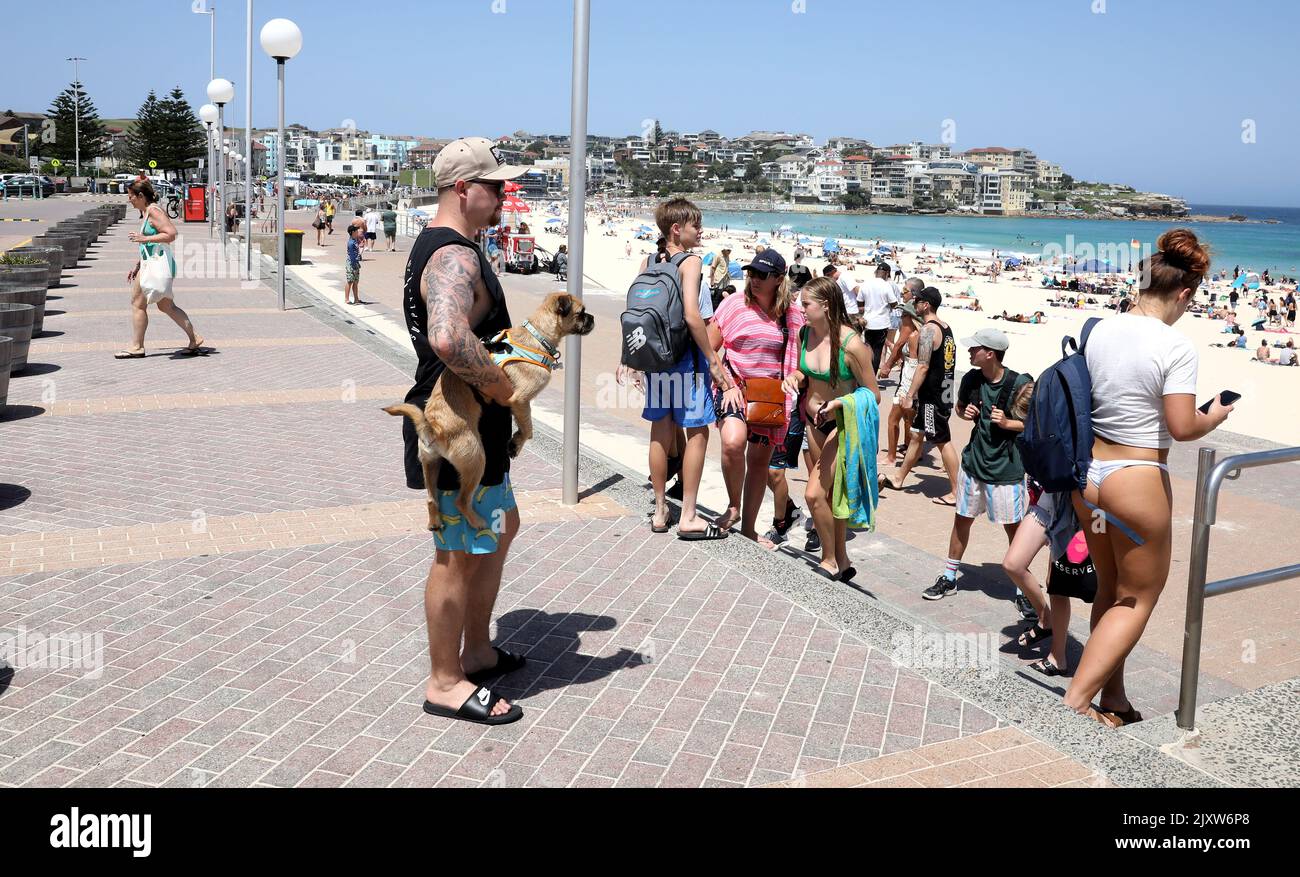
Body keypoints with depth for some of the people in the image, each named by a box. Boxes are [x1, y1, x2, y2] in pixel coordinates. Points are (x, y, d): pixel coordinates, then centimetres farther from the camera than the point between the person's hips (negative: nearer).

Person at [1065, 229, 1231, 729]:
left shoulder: (1100, 331, 2)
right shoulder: (1175, 347, -16)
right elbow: (1182, 428, -18)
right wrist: (1216, 416, 2)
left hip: (1088, 472, 7)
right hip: (1136, 482, -7)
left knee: (1110, 590, 21)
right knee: (1138, 599, 10)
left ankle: (1112, 698, 29)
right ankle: (1076, 699, 2)